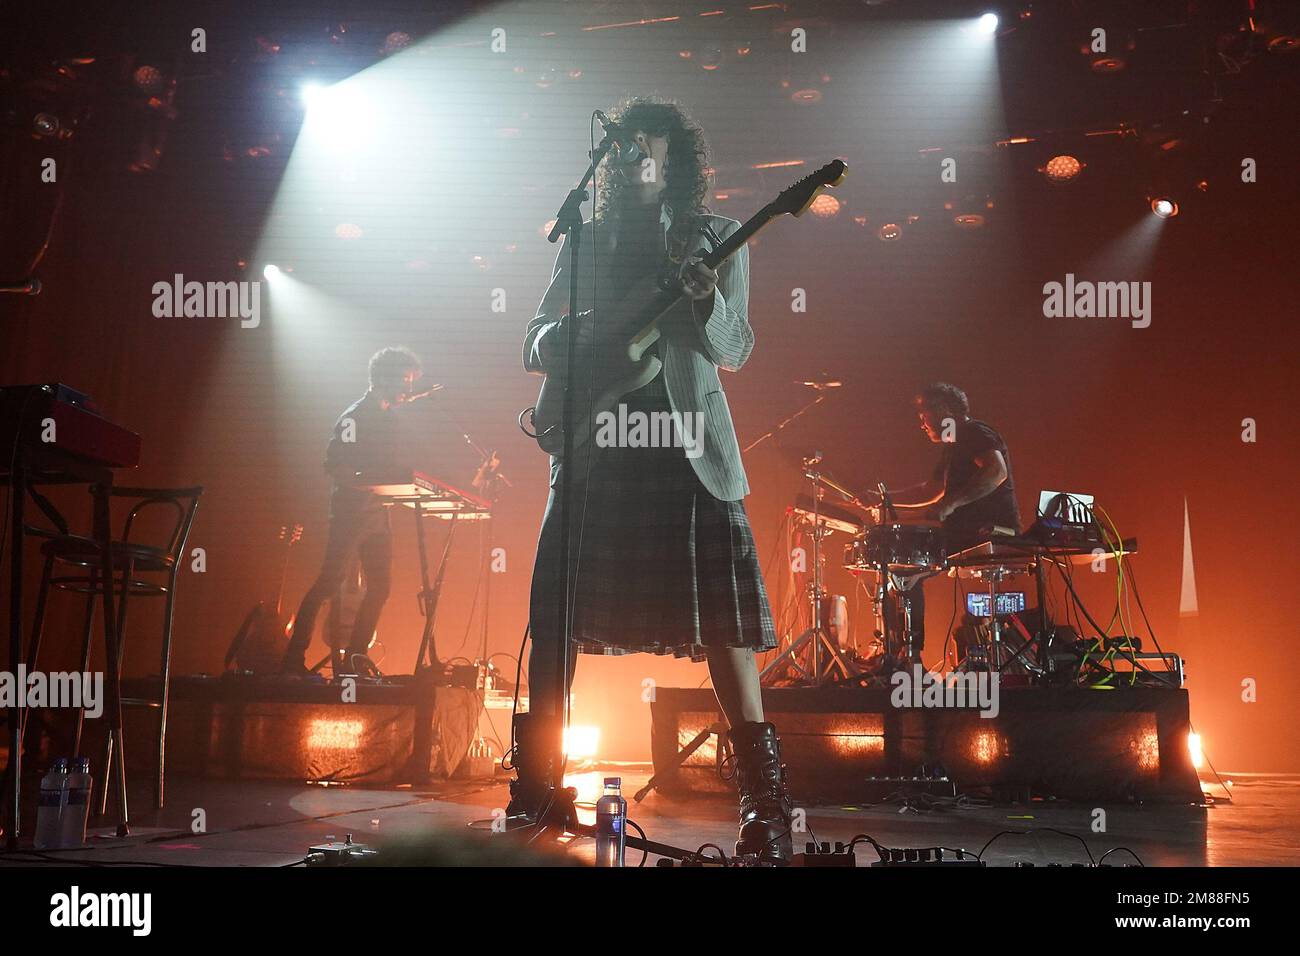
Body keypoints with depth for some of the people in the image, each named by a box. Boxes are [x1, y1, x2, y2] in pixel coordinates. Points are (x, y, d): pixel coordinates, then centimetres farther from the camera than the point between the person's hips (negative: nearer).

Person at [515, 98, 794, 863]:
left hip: (687, 448, -3)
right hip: (594, 447, 3)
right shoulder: (587, 241, 15)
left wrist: (700, 290, -23)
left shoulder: (715, 238, 8)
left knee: (723, 619, -9)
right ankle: (536, 783, 15)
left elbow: (734, 349, -3)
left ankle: (766, 804, 0)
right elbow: (537, 341, 15)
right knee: (554, 617, 1)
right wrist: (560, 340, -9)